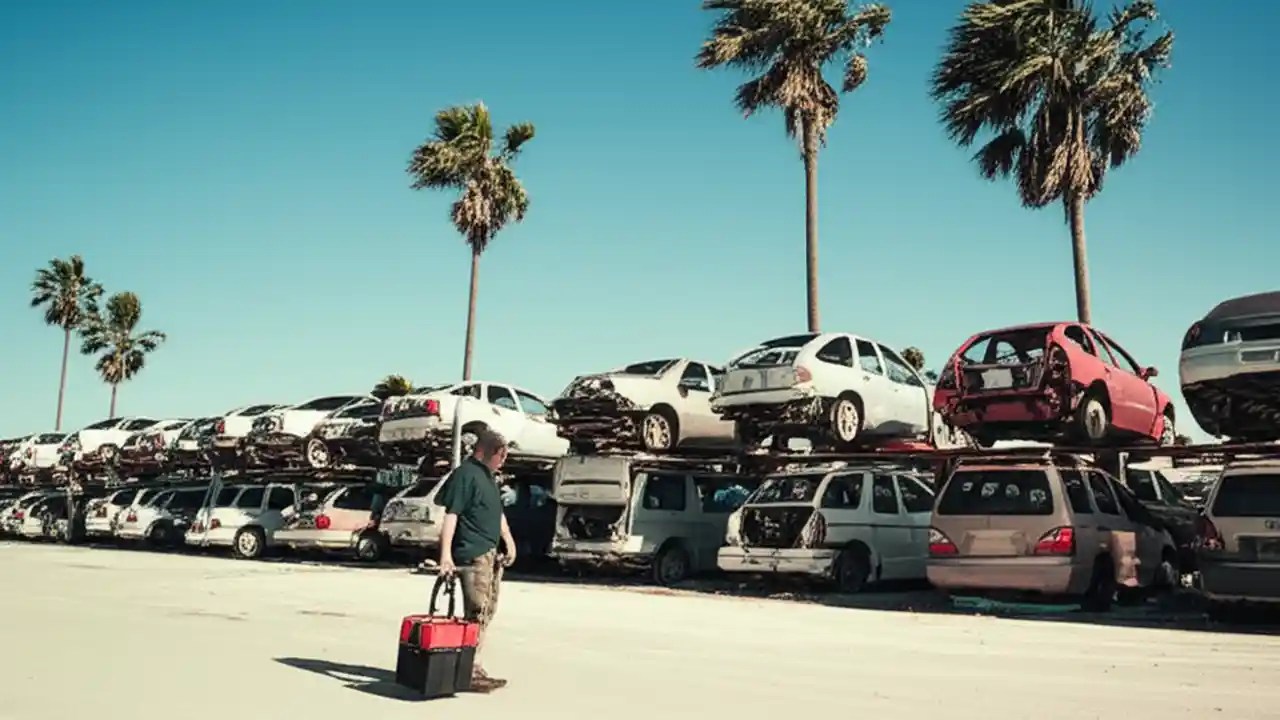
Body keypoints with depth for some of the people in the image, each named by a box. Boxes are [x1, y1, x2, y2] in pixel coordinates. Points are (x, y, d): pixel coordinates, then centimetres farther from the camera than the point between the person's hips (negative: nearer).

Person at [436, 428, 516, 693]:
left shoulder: (489, 475, 17)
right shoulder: (465, 474, -12)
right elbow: (451, 515, -20)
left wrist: (509, 542, 21)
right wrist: (446, 554, -26)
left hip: (492, 554, 10)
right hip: (472, 555, -10)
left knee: (486, 613, 12)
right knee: (477, 613, -9)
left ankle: (475, 667, 20)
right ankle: (471, 672, -4)